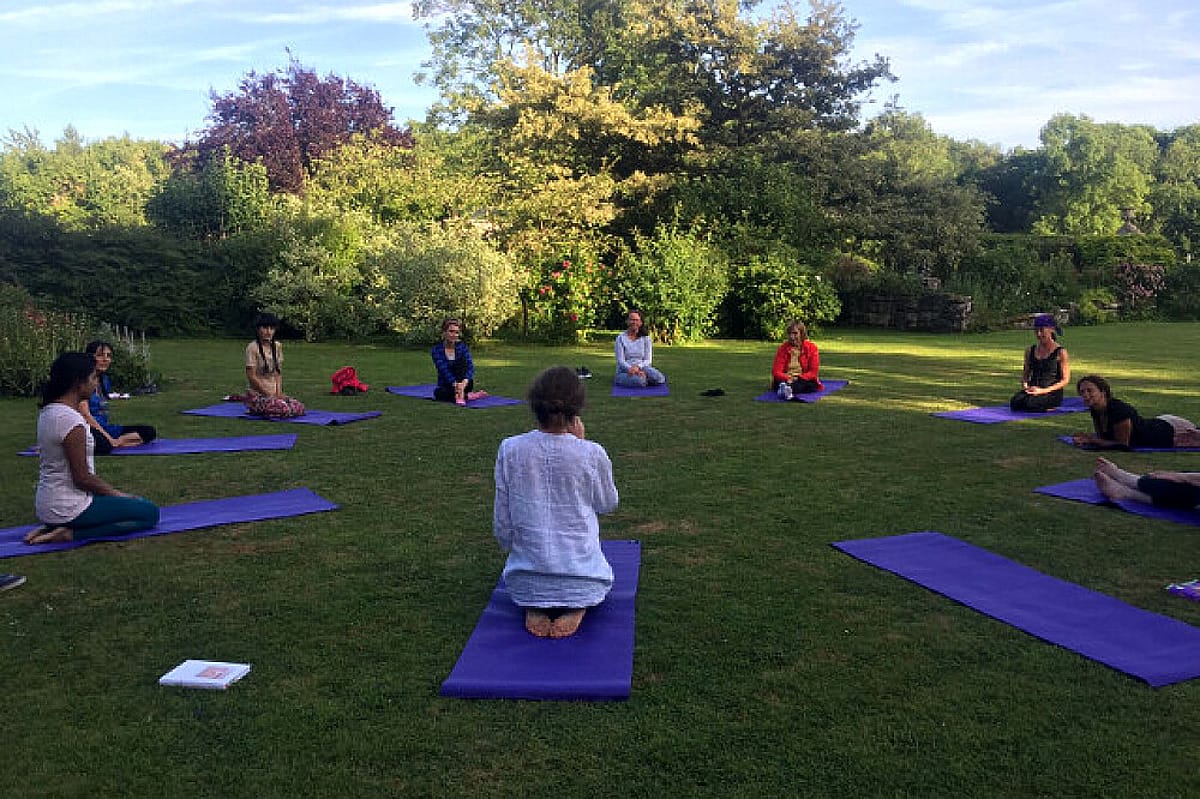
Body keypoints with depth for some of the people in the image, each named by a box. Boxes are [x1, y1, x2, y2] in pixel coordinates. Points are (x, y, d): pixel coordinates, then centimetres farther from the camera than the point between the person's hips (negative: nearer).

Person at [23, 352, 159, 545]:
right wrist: (117, 494, -5)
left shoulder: (49, 411, 7)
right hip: (68, 508, -9)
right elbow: (83, 478, -20)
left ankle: (53, 527, 13)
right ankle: (72, 533, -8)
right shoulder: (70, 419, -23)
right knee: (150, 512, -3)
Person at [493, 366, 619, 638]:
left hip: (524, 581, 1)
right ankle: (577, 605, 2)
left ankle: (534, 606, 5)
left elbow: (502, 519, -3)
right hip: (582, 571, -1)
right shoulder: (592, 454, -17)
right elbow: (608, 504, 3)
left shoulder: (510, 450, -12)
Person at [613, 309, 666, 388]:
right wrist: (632, 370, -25)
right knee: (639, 380, -38)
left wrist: (638, 367, -19)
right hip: (625, 372, -2)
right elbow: (620, 361, -6)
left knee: (658, 378, -32)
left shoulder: (646, 338, 9)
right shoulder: (621, 338, 2)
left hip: (642, 368, 2)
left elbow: (648, 360, 3)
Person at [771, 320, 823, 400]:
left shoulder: (811, 347, 2)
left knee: (812, 384, -35)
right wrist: (787, 379, -25)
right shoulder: (783, 348, 4)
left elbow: (813, 372, -4)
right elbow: (776, 371, -3)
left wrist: (798, 378, -22)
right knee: (777, 382, -31)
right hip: (786, 380, 1)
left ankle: (787, 388, -60)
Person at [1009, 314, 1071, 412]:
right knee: (1015, 402, -29)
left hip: (1052, 393, -4)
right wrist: (1025, 385, -2)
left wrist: (1044, 390, -14)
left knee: (1028, 403, -34)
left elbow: (1065, 380, -3)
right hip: (1032, 390, 4)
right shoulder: (1030, 351, 14)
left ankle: (1050, 408, -2)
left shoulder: (1060, 353, -1)